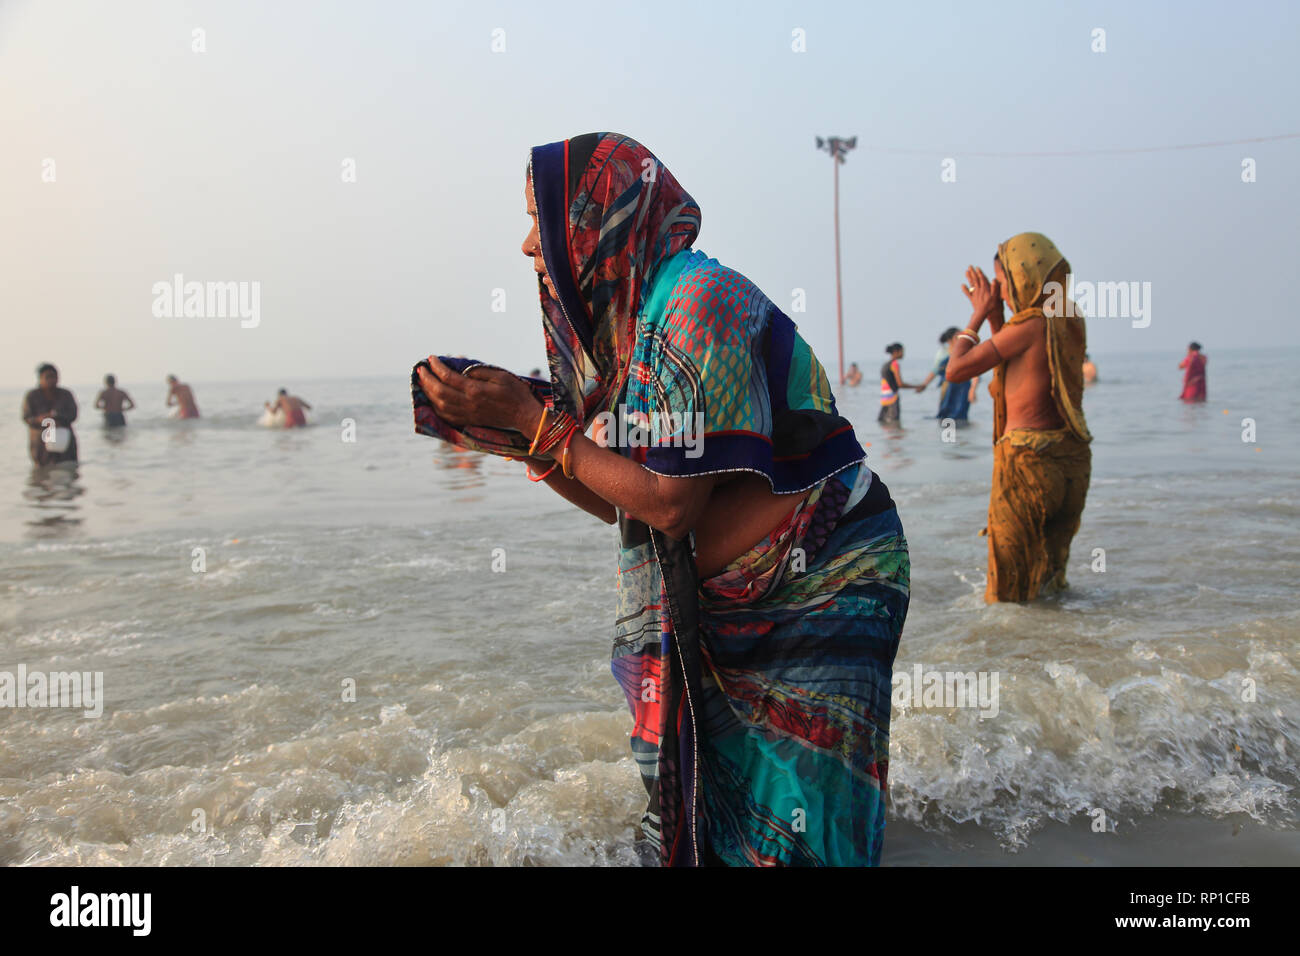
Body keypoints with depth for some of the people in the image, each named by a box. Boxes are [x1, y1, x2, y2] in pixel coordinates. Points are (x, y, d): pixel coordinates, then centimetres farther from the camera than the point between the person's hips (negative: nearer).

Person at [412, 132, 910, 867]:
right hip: (722, 613, 8)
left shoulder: (696, 298, -19)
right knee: (695, 821, 13)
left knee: (775, 835, 1)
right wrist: (516, 437, 1)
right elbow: (630, 510, 8)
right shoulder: (630, 315, 9)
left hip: (811, 604, -8)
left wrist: (535, 421, -15)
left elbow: (672, 505, -22)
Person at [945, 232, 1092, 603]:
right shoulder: (1073, 320, 6)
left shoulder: (1029, 325, -17)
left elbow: (956, 370, -14)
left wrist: (978, 316, -2)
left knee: (1011, 590, 5)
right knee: (1052, 569, 23)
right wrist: (993, 315, 16)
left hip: (1027, 460, -8)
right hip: (1073, 458, 8)